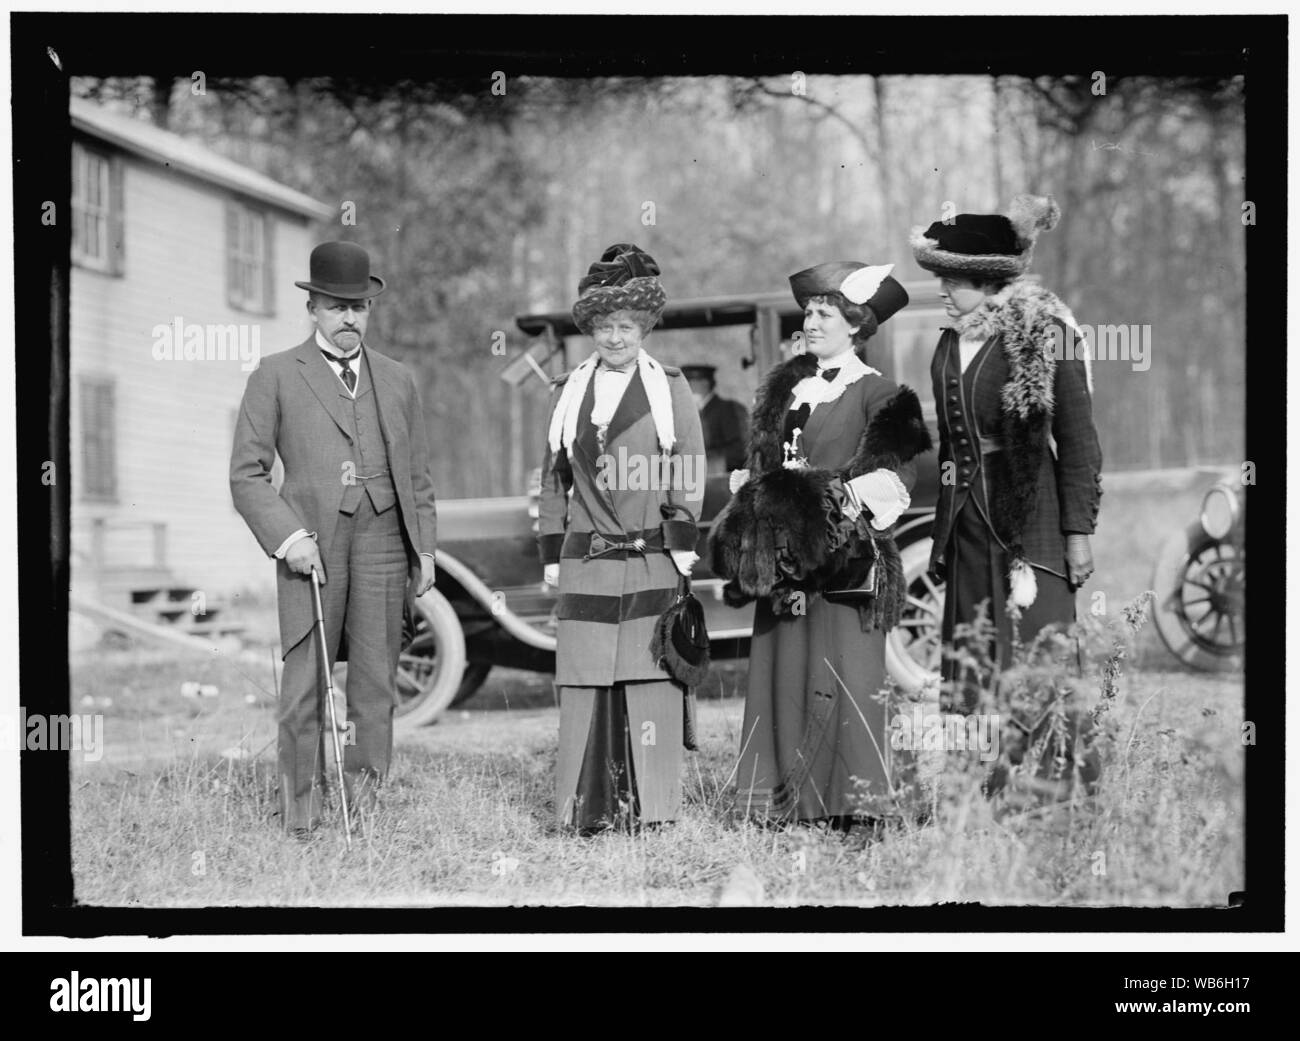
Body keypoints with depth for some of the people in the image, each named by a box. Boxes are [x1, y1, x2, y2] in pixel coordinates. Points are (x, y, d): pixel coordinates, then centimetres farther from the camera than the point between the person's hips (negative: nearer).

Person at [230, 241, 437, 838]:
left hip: (381, 543, 3)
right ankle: (299, 818, 3)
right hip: (309, 544, -3)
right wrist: (287, 536, -11)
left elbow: (418, 475, 21)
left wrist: (424, 549, 11)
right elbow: (246, 473, 2)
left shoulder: (397, 381, 17)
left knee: (376, 683, 1)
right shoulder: (276, 378, 6)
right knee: (303, 686, -4)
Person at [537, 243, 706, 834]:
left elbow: (689, 471, 2)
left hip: (653, 561, -2)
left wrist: (682, 543, -5)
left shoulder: (669, 388, 6)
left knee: (651, 682, -3)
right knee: (585, 684, -1)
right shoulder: (570, 393, 14)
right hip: (586, 563, 2)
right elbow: (553, 477, 18)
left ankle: (650, 806, 3)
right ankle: (587, 808, 3)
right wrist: (551, 553, 13)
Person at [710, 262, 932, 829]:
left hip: (842, 554, -6)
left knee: (841, 673, -7)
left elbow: (895, 476, -10)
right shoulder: (784, 388, 17)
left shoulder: (877, 395, -2)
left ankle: (849, 803, -1)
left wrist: (839, 495, -22)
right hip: (782, 558, 6)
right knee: (781, 672, 3)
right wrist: (750, 486, 3)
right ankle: (786, 807, 7)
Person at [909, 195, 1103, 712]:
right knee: (971, 662, 3)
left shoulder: (1044, 334, -7)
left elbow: (1077, 441, -7)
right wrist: (942, 526, 15)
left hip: (1029, 514, -6)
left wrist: (1078, 532, -10)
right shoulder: (950, 344, 13)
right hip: (967, 521, 6)